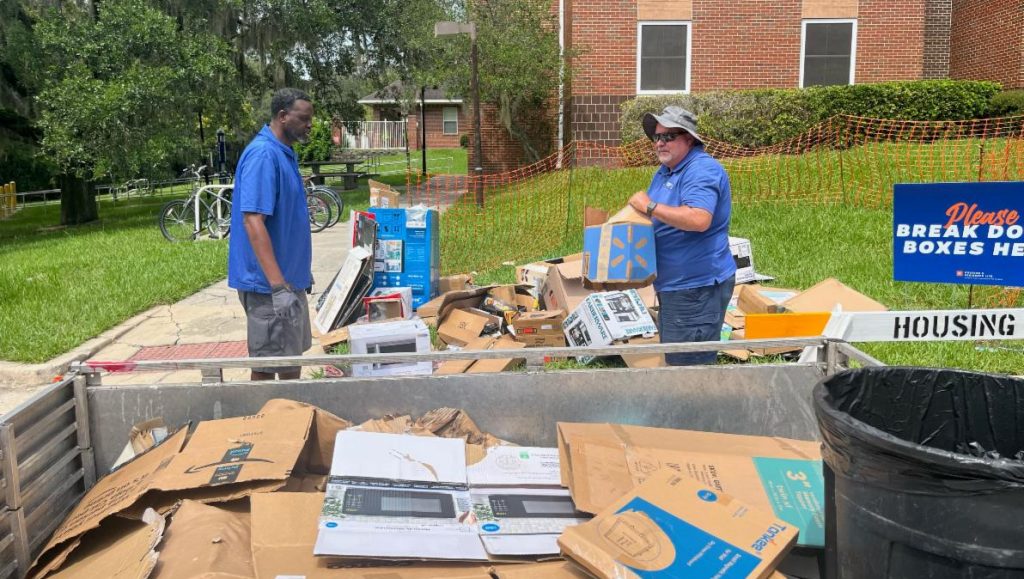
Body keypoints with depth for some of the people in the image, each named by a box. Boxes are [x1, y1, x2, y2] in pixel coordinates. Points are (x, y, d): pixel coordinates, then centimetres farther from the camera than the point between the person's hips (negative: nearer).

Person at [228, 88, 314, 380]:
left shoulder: (284, 152, 11)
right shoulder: (263, 154, -19)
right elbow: (253, 221, -25)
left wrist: (301, 270, 24)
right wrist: (278, 286, -30)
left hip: (289, 277, 10)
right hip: (270, 283, -10)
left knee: (292, 356, 18)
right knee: (268, 366, 0)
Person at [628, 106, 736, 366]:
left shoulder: (702, 170, -17)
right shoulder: (665, 171, 15)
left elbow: (699, 219, -32)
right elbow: (658, 219, 24)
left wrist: (649, 206, -23)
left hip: (698, 287, -11)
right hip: (672, 286, 11)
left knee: (688, 364, -6)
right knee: (673, 359, 19)